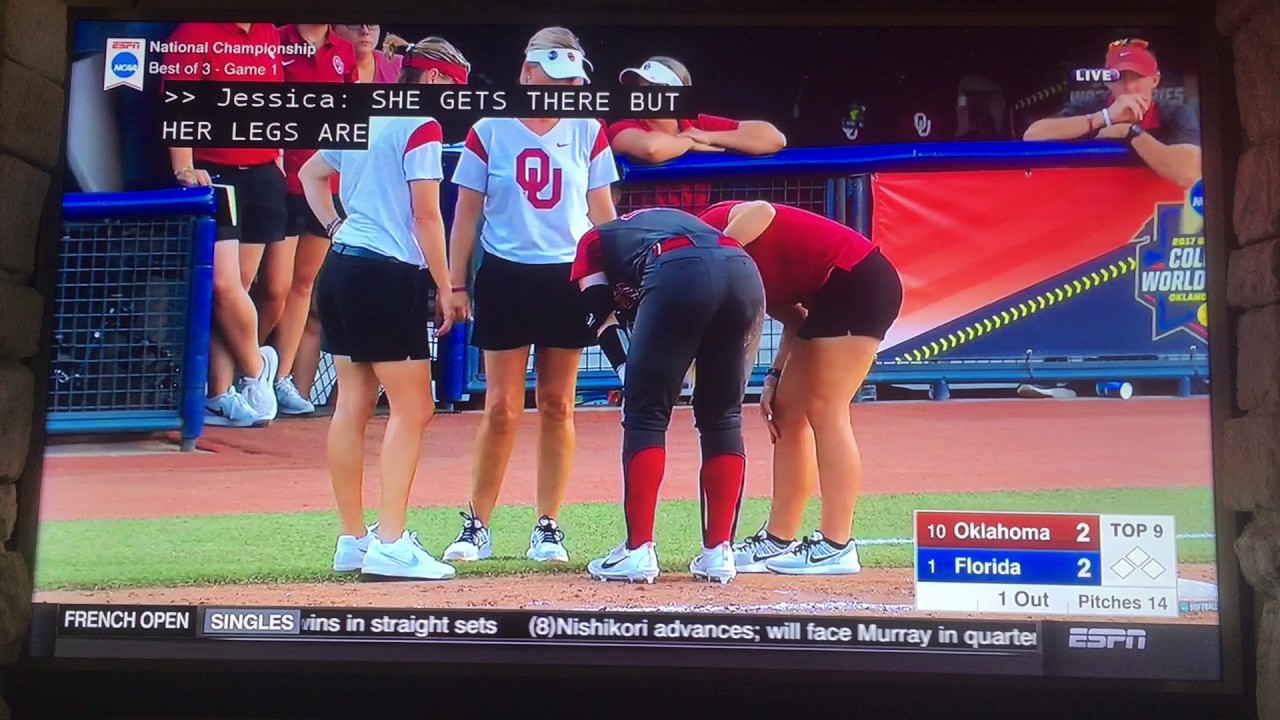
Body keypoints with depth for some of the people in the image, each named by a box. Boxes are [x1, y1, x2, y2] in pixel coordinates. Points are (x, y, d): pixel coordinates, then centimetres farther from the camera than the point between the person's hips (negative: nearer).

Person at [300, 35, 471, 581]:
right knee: (412, 410, -5)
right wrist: (444, 288, -6)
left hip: (339, 269, 9)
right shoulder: (421, 126, -7)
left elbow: (311, 173, 30)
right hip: (389, 275, -9)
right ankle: (389, 544, -9)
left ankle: (352, 541, 15)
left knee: (353, 405, 10)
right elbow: (426, 216, -12)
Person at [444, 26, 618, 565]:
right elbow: (466, 213, 3)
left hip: (569, 279, 2)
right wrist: (455, 285, -2)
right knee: (502, 409, -1)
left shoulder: (588, 131, 5)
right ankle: (477, 525, 12)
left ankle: (548, 527, 15)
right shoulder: (489, 131, 0)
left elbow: (603, 213, 9)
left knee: (557, 406, 6)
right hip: (506, 278, -1)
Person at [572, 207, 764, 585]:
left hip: (679, 276, -5)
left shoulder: (594, 241, 32)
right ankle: (719, 552, 16)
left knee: (645, 412, 7)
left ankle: (638, 552, 6)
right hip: (745, 272, 5)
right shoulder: (674, 221, 44)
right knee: (723, 416, 15)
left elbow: (603, 317, 17)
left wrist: (632, 379, 11)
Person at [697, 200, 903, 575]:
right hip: (834, 293, 10)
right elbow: (794, 317, 11)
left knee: (824, 412, -9)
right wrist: (775, 376, 3)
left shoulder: (710, 226, -9)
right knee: (788, 411, 9)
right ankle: (778, 541, 12)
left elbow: (761, 212, -28)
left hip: (857, 282, -10)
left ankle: (837, 548, -6)